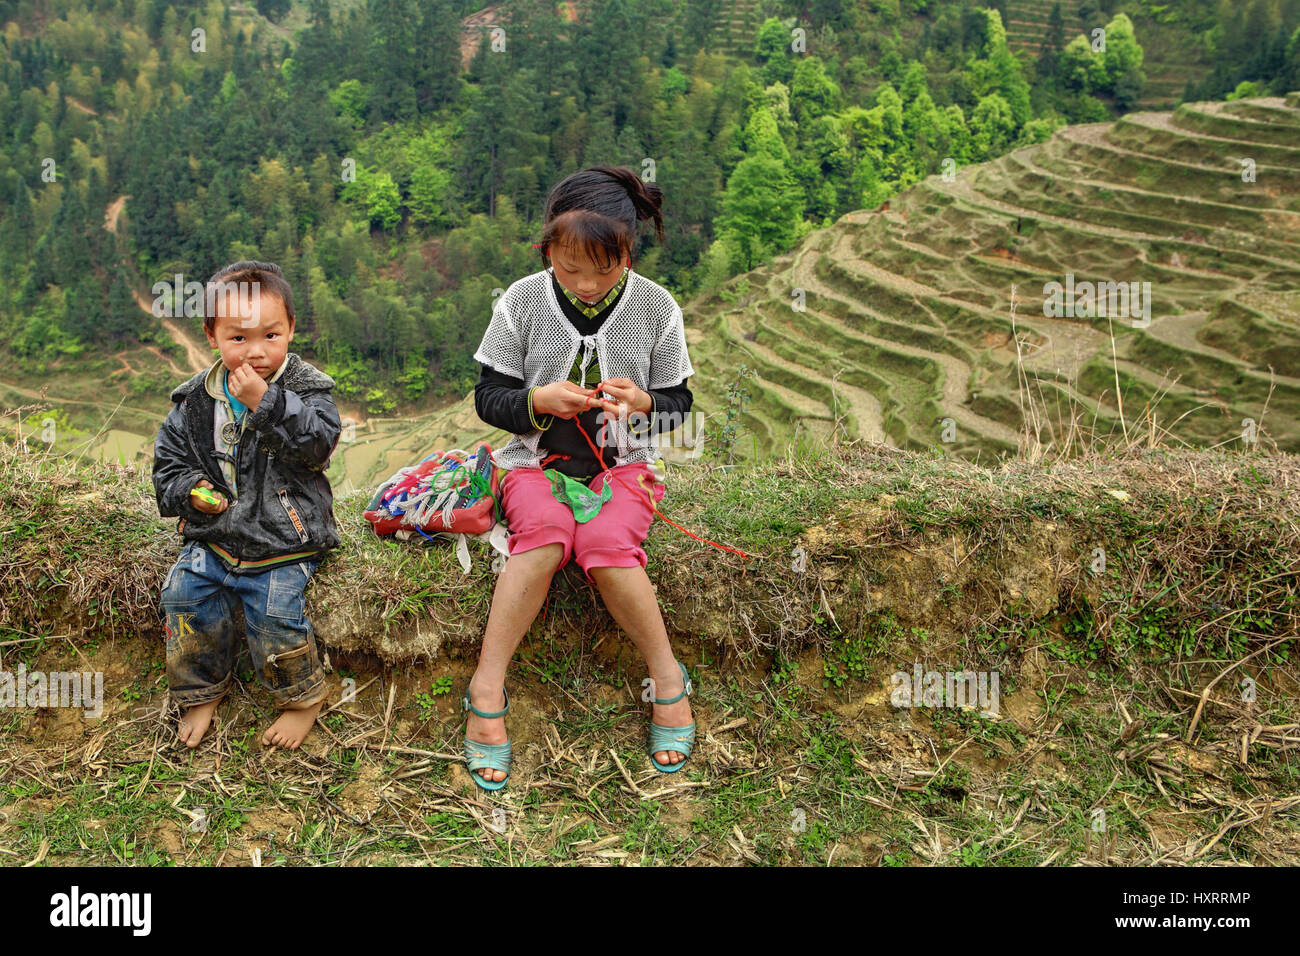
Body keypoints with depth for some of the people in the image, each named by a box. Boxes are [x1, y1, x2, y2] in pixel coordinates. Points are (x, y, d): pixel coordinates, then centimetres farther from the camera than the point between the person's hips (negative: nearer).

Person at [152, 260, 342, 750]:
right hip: (216, 533, 5)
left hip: (283, 539, -5)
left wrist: (265, 402, -30)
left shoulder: (305, 388, -6)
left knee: (273, 610, -19)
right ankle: (202, 690, 16)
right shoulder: (196, 400, 5)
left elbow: (318, 442, -24)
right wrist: (189, 490, -5)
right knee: (184, 592, -7)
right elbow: (169, 456, 15)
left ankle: (303, 696, 7)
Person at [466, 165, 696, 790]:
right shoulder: (521, 303, -2)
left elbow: (679, 405, 5)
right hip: (537, 459, 0)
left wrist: (643, 401, -18)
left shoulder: (655, 307, -1)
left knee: (606, 544, -31)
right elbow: (489, 397, 2)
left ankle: (667, 679, -11)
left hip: (623, 462, 0)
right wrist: (538, 400, -19)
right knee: (544, 534, -32)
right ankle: (487, 690, -22)